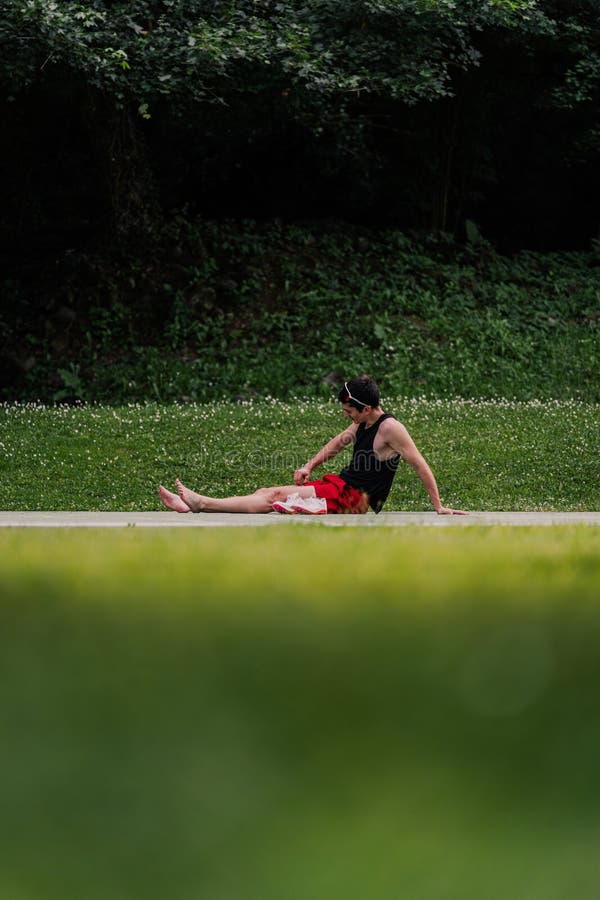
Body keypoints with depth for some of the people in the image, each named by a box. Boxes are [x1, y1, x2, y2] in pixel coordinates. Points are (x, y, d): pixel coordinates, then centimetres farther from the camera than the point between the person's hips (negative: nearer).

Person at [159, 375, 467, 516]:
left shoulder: (390, 429, -17)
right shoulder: (361, 425, 10)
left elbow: (421, 466, -15)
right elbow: (338, 443, 27)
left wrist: (438, 506, -14)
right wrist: (309, 466, 15)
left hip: (355, 497, -9)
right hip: (340, 484, 9)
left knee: (277, 496, -15)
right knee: (267, 493, -3)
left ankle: (201, 503, -18)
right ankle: (196, 505, -12)